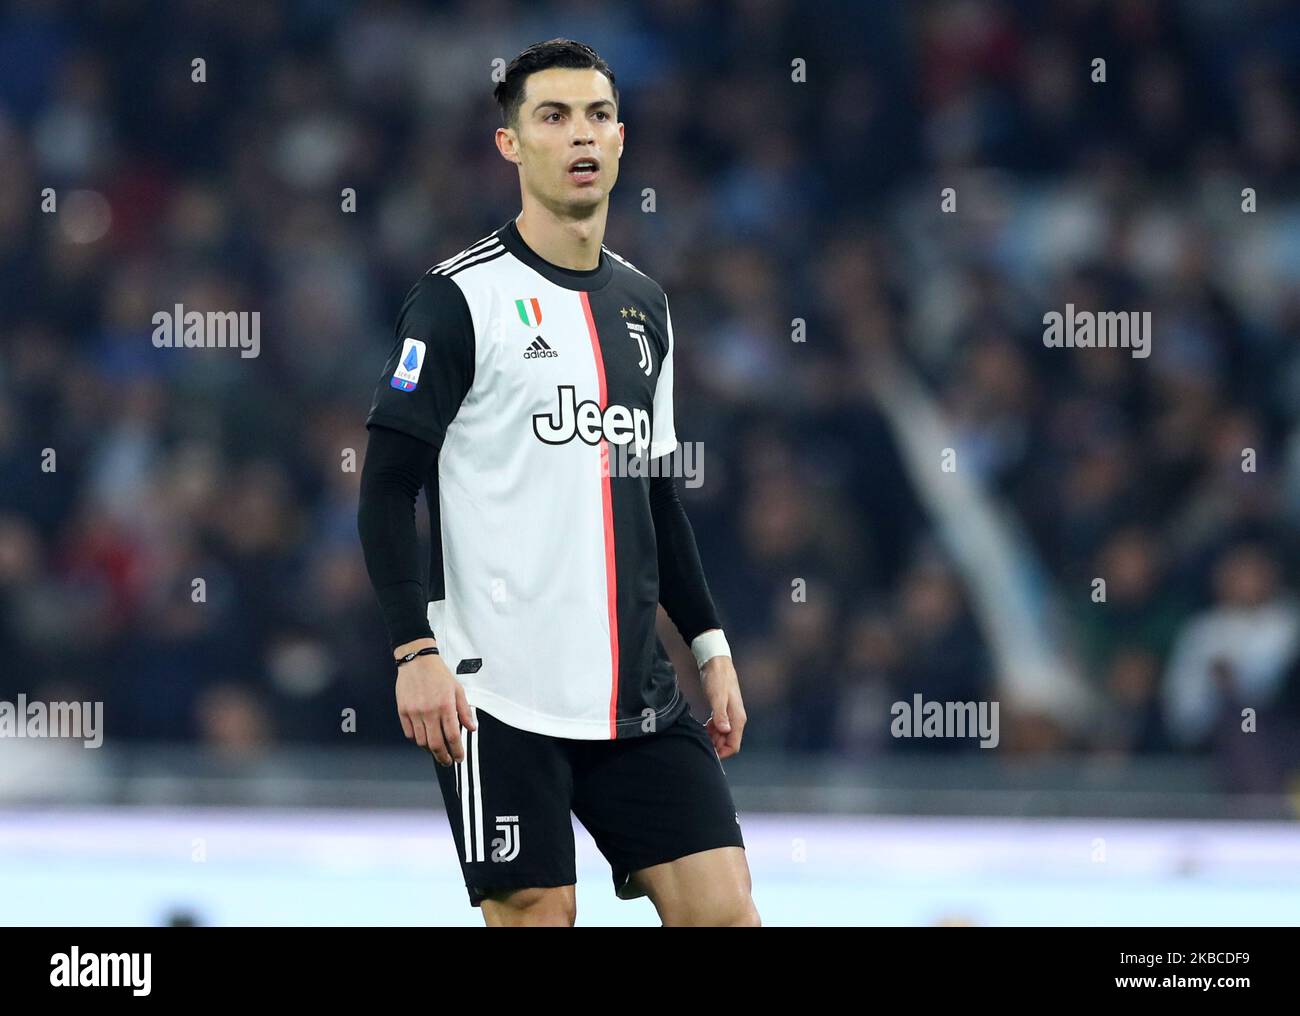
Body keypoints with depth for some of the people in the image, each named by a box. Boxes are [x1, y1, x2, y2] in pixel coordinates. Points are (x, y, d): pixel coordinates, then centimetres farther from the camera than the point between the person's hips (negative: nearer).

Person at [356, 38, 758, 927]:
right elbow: (387, 489, -7)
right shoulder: (462, 298, -4)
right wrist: (415, 650, -16)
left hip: (639, 700, 6)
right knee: (536, 915, -6)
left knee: (721, 909, -3)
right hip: (502, 694, -6)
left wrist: (711, 645, 17)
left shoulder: (644, 303, 15)